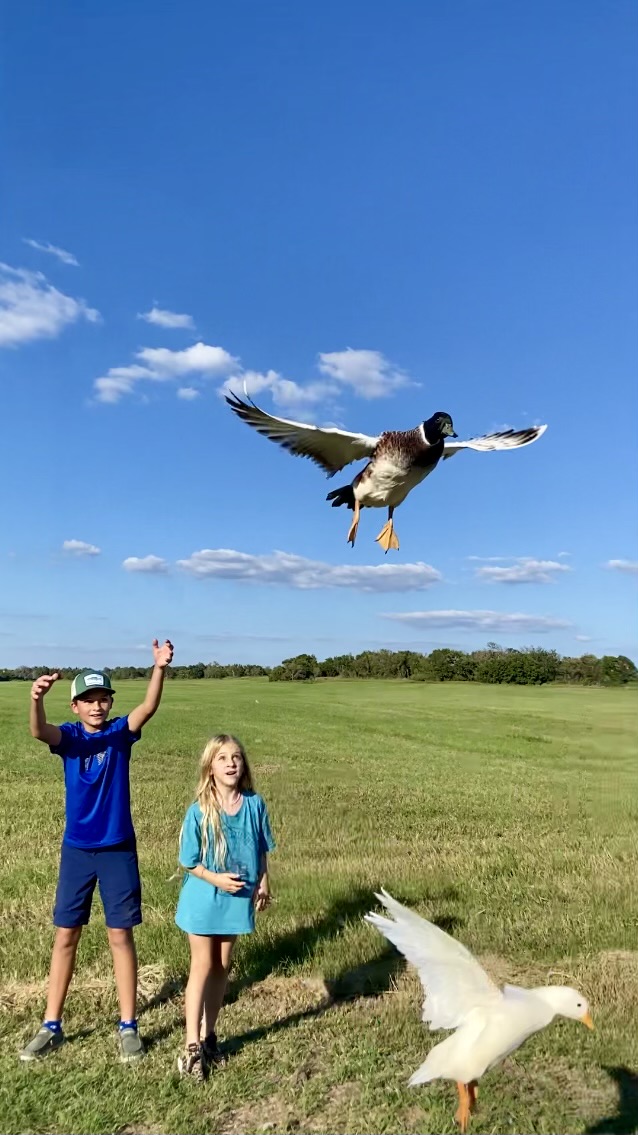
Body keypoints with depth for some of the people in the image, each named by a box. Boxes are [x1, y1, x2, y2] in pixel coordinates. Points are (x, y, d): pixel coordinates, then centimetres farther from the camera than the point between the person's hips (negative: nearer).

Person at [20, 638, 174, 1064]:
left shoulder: (121, 732, -6)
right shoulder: (69, 736, -5)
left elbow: (149, 708, -26)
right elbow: (39, 731, -28)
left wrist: (160, 668, -46)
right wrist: (37, 699, -52)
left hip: (119, 850, -1)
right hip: (77, 851, 1)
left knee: (121, 935, 6)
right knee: (65, 936, 10)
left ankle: (128, 1026, 18)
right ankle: (52, 1027, 25)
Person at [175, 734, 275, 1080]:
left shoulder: (254, 805, -8)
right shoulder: (200, 810, -16)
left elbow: (261, 850, 5)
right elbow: (189, 862, -10)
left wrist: (263, 883, 3)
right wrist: (216, 879, -22)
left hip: (237, 898, 3)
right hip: (204, 898, -3)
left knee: (222, 967, 15)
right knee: (203, 966, 3)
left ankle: (207, 1034, 31)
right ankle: (192, 1045, 13)